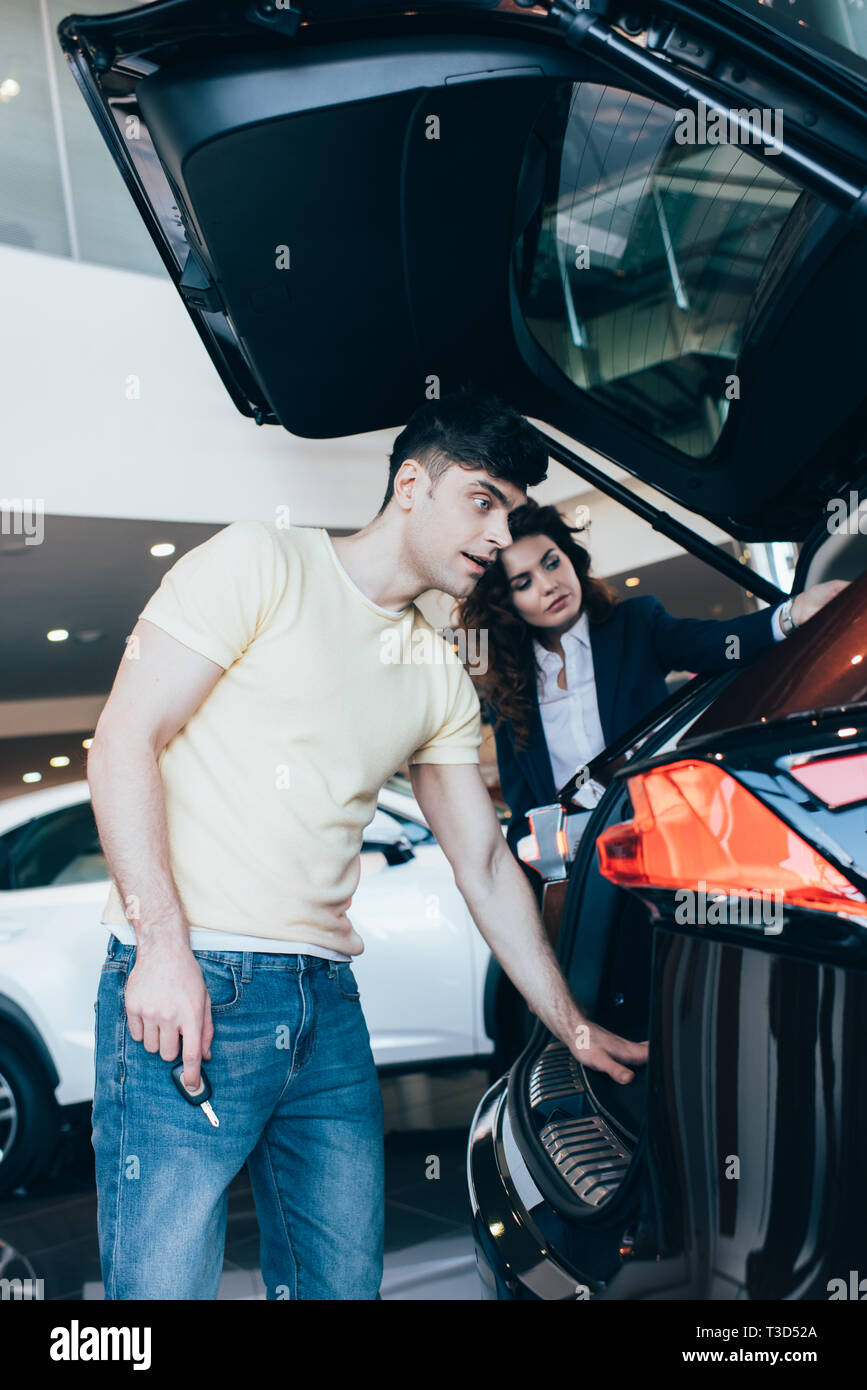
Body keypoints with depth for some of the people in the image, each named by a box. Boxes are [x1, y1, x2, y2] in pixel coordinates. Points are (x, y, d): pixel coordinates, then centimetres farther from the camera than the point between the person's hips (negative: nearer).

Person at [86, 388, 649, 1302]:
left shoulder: (441, 679, 17)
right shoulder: (261, 565, -2)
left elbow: (485, 864, 20)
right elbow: (124, 742, -8)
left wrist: (574, 1029, 18)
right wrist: (163, 945, -18)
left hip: (328, 1002, 7)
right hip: (190, 986, -6)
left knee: (345, 1279, 10)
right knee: (165, 1287, -5)